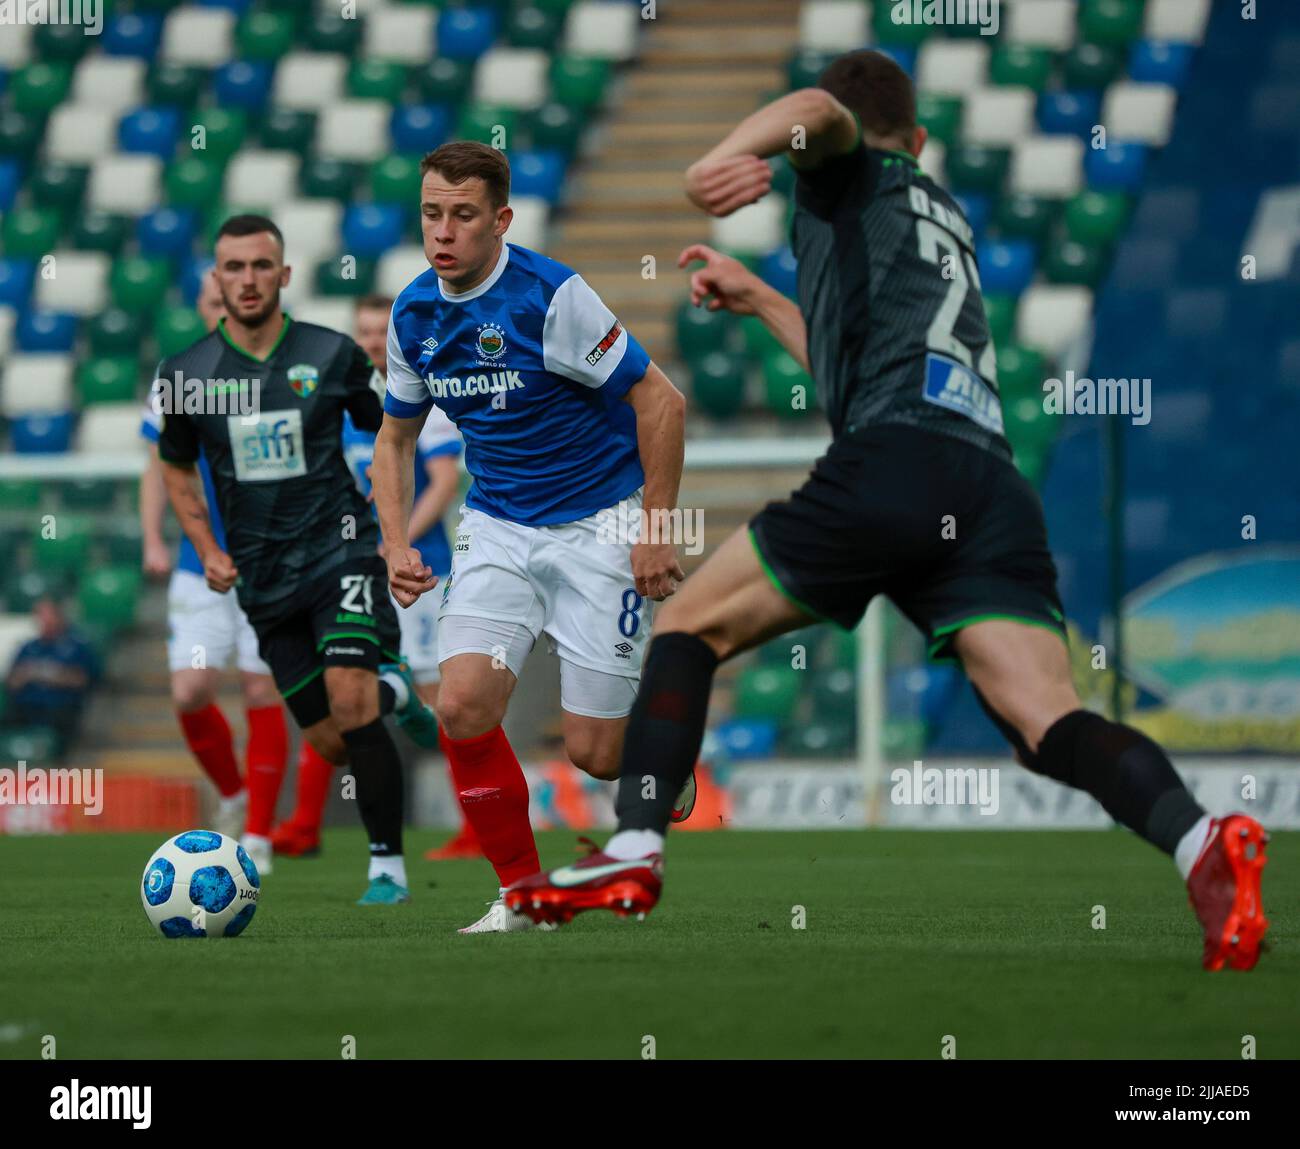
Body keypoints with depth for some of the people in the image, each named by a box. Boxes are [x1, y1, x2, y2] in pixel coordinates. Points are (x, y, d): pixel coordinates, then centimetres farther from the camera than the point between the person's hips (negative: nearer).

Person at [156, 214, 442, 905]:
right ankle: (394, 692, 39)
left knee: (349, 701, -23)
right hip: (263, 580, 3)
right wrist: (208, 551, 2)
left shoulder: (332, 355, -4)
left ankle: (388, 866, -10)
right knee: (332, 746, 4)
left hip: (340, 552, -3)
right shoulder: (186, 375, 0)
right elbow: (177, 471, 15)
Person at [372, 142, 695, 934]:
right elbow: (396, 436, 15)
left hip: (598, 525, -5)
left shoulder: (552, 297, -19)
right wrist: (398, 545, 2)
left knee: (594, 751, -7)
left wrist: (658, 532, -15)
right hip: (497, 531, 5)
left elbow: (660, 401, -15)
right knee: (462, 704, -16)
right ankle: (522, 891, 0)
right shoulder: (415, 314, 0)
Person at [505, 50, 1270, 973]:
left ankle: (637, 850, -2)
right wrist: (758, 300, 60)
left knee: (691, 626, 12)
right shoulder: (950, 223, 38)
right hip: (997, 491, 6)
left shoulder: (853, 174, 18)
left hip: (893, 463, -6)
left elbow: (818, 114, -9)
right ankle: (1202, 844, -37)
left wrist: (729, 156, -30)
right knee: (1051, 725, -11)